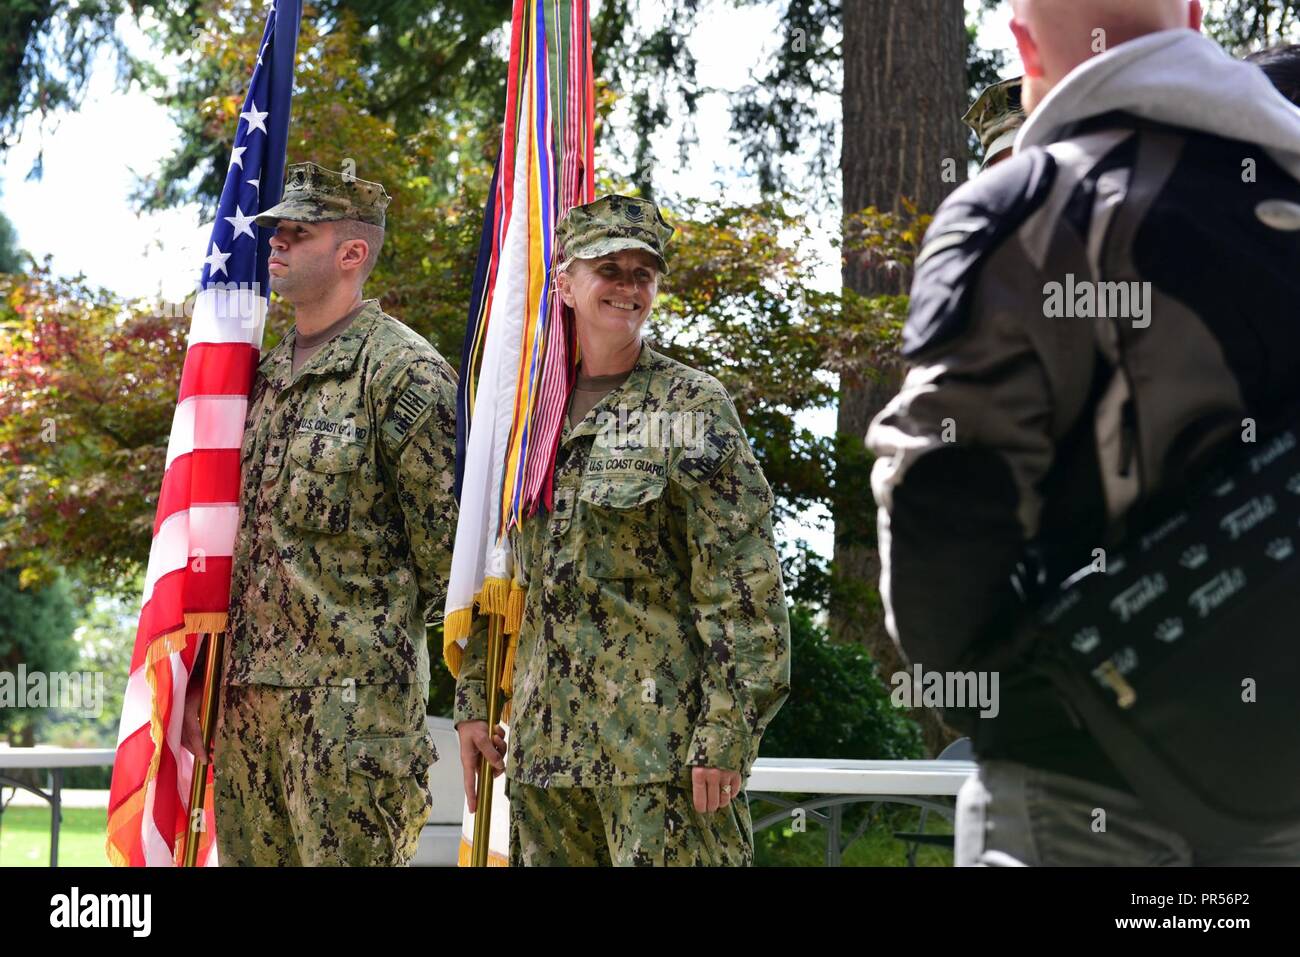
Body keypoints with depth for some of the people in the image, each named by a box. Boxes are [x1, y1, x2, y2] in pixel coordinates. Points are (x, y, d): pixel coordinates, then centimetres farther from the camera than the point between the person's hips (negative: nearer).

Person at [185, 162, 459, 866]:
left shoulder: (404, 372, -8)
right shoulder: (266, 374, 17)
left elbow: (442, 546, -8)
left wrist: (377, 638, 1)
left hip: (349, 697, -8)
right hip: (246, 694, 8)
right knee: (251, 855, 10)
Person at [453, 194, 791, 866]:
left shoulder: (692, 407, -2)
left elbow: (744, 586, -8)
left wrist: (728, 732, -14)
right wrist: (473, 700, 14)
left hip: (659, 731, -5)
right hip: (547, 742, 6)